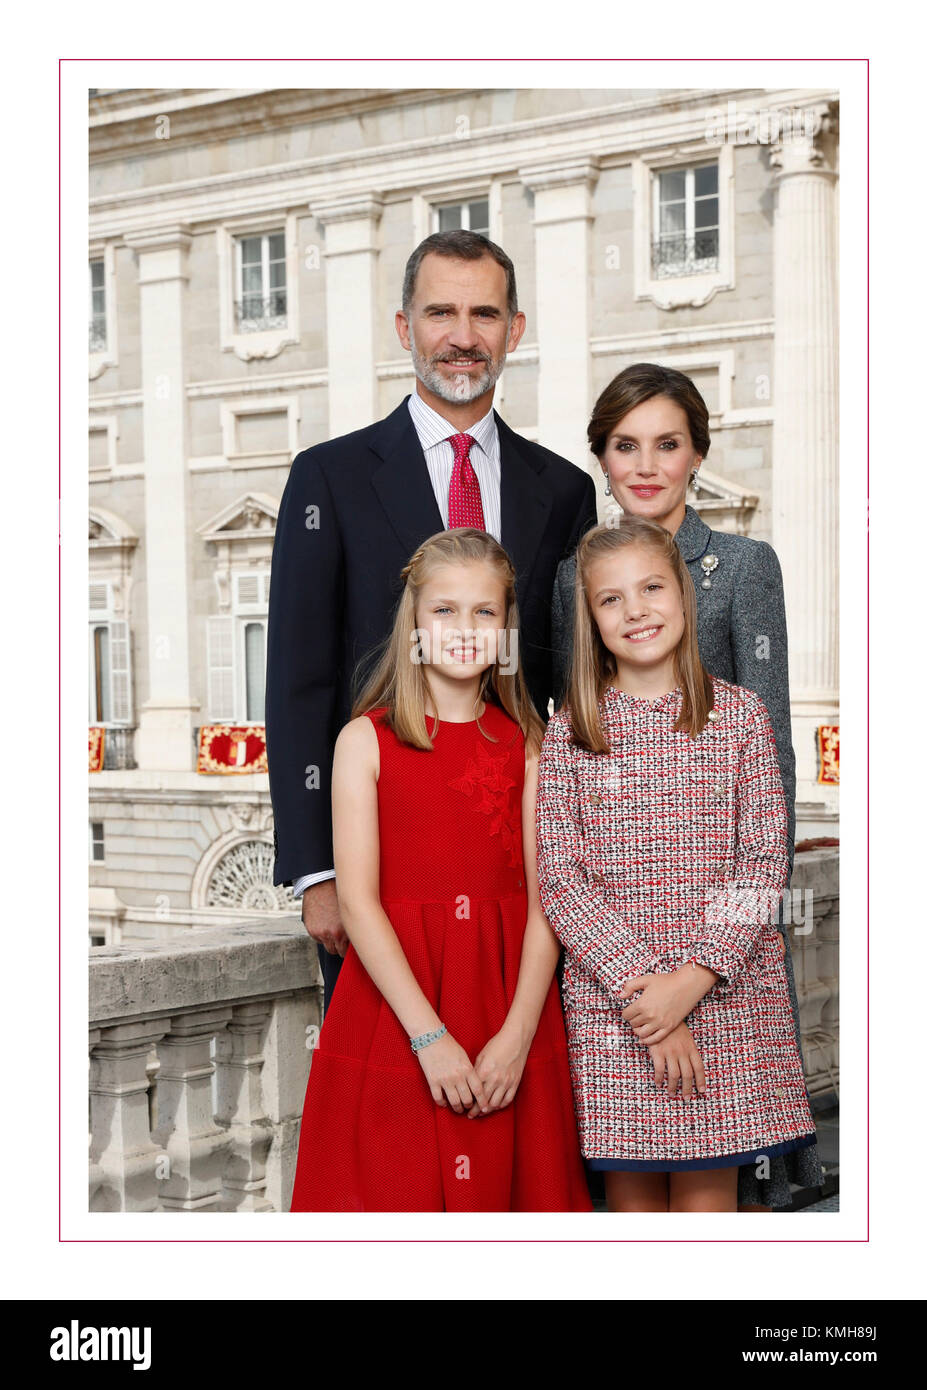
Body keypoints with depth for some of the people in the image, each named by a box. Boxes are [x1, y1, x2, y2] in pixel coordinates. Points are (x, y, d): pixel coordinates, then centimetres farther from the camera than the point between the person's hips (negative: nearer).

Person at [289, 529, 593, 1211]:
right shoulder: (366, 741, -1)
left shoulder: (526, 745, 5)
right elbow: (358, 900, -8)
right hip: (393, 1013, -2)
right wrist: (430, 1034, -15)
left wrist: (518, 1034, -12)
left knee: (507, 1184, 7)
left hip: (510, 1022, 2)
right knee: (398, 1189, 2)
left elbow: (543, 899, 0)